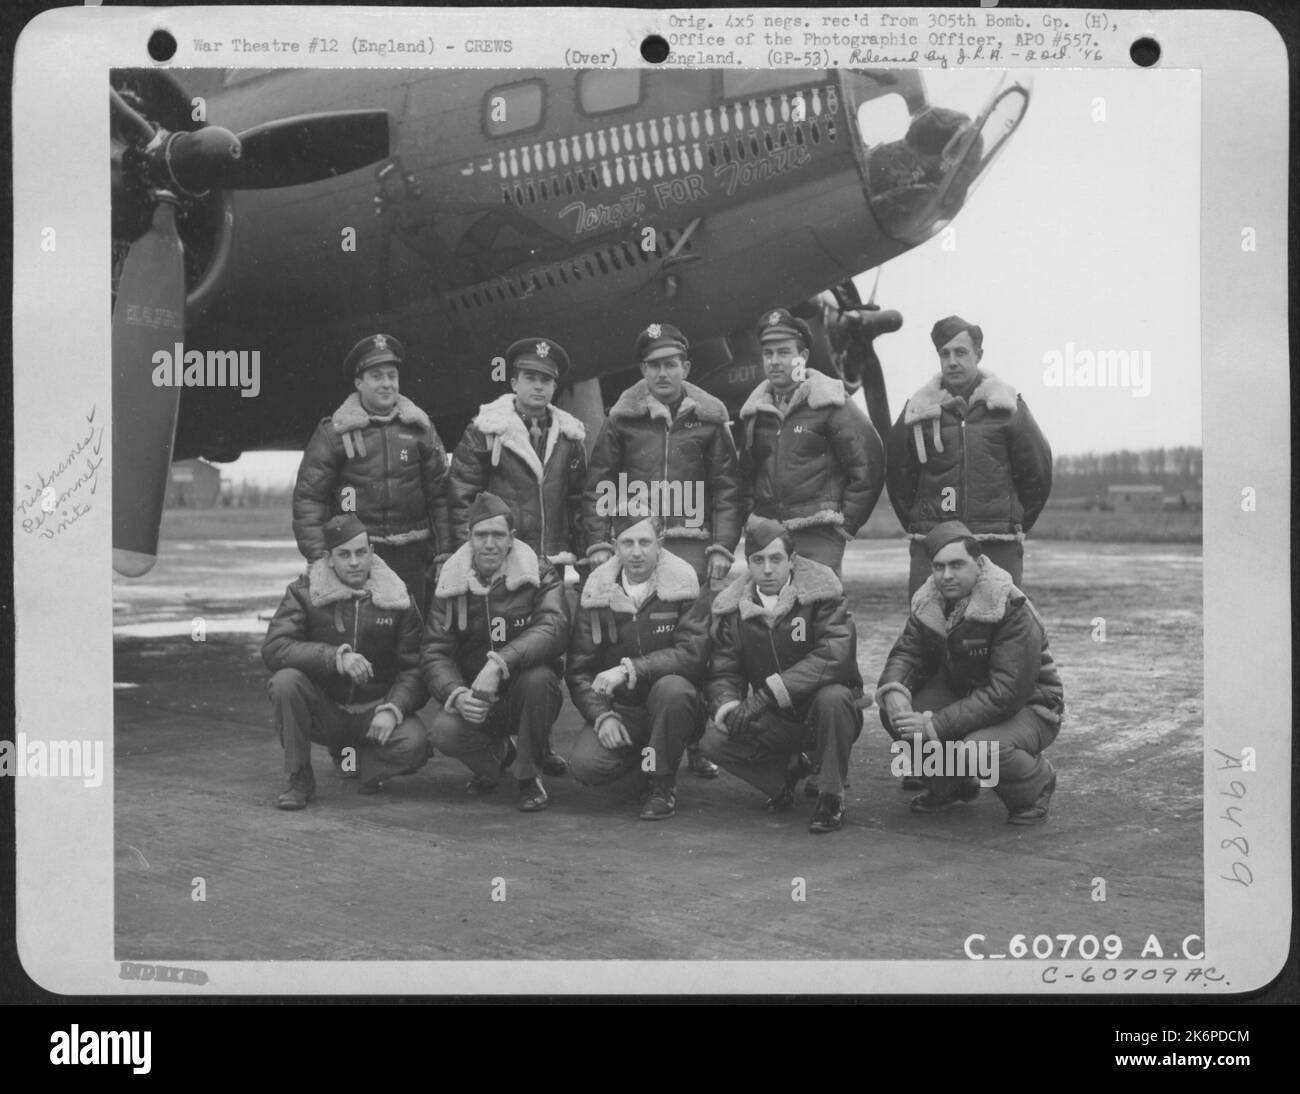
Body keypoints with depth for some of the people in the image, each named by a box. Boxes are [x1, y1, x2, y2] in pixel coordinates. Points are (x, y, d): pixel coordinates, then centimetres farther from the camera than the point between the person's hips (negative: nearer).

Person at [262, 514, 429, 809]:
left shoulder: (397, 599, -1)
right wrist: (336, 657, -32)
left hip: (374, 711, 0)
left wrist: (392, 709, -22)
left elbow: (415, 668, -2)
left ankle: (365, 763, 6)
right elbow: (273, 648, -19)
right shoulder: (305, 592, -5)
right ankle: (300, 780, -12)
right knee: (285, 681, -30)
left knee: (414, 743, -29)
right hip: (323, 711, 0)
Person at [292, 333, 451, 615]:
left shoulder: (419, 428, 8)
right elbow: (308, 496, -2)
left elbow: (439, 493, 9)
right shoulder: (334, 432, -1)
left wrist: (444, 554, 4)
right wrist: (317, 557, -9)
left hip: (410, 554, 2)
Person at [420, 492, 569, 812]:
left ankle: (529, 777, -10)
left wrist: (499, 664, -39)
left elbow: (554, 628, -25)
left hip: (524, 696, -1)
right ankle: (496, 754, 11)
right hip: (472, 696, 2)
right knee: (444, 731, -29)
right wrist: (457, 694, -27)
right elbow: (434, 652, -5)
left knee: (538, 677, -35)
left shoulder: (539, 575, -7)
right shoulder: (451, 585, -1)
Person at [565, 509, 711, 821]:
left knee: (672, 688, -37)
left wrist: (629, 669, -27)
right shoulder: (596, 593, 1)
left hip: (670, 705, -3)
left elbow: (692, 654, -19)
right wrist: (601, 716, -16)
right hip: (619, 709, 3)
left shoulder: (684, 587, -7)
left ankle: (663, 785, -12)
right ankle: (641, 755, 14)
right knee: (585, 765, -23)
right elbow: (579, 668, 0)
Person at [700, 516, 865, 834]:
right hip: (774, 722, 4)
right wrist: (729, 709, -26)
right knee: (715, 741, -20)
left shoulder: (822, 593, -13)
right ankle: (789, 767, 10)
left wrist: (768, 693, -33)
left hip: (819, 711, -4)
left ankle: (831, 798, -14)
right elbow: (722, 673, 0)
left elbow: (835, 655, -27)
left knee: (833, 697, -37)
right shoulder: (732, 608, 0)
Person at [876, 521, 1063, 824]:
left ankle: (1037, 783, -1)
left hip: (1027, 706, -6)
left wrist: (935, 725, -36)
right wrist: (894, 691, -28)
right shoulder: (929, 603, -4)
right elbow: (907, 652, -1)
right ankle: (950, 785, 9)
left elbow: (1006, 693, -32)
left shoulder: (1013, 611, -27)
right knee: (894, 713, -17)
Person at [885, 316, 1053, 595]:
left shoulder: (1007, 407, 3)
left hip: (998, 550, -1)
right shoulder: (918, 411, 5)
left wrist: (1015, 525, 12)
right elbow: (899, 477, 13)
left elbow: (1038, 470, 9)